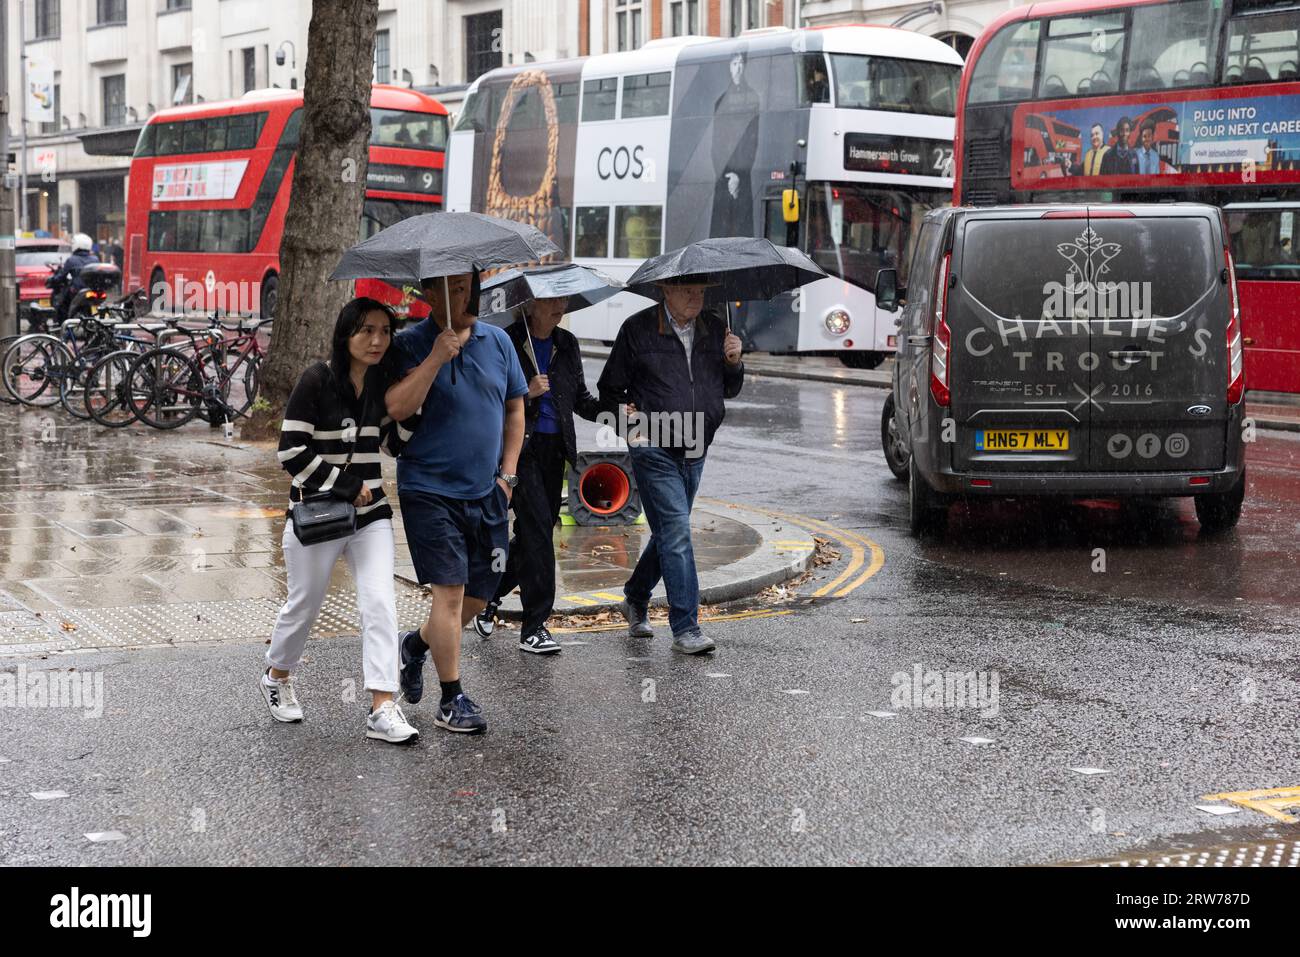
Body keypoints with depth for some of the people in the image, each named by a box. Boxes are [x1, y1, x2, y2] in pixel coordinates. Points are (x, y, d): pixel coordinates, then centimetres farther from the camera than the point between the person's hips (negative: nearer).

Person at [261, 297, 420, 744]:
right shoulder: (317, 381, -14)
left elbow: (396, 442, 10)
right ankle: (277, 677, 40)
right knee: (304, 605, 12)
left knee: (380, 603, -10)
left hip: (370, 514, 4)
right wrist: (344, 485, -16)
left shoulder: (383, 383, 2)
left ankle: (383, 710, -12)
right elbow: (292, 453, -15)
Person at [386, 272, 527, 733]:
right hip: (431, 490, -5)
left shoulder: (497, 341, 7)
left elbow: (515, 409, 16)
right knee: (450, 590, -10)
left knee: (479, 595, 10)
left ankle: (417, 644, 37)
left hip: (486, 493, 5)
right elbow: (396, 409, -21)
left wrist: (507, 474, 8)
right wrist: (437, 356, -24)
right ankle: (452, 701, 0)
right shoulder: (411, 344, -7)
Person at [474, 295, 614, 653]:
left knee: (535, 531, 10)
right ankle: (533, 628, -10)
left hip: (555, 449, 6)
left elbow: (579, 397, 15)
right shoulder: (508, 342, -5)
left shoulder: (566, 344, 13)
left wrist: (609, 410, -3)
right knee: (536, 527, -14)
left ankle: (490, 596, 33)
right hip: (521, 447, -6)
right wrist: (525, 393, -20)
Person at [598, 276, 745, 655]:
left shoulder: (715, 328, 9)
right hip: (654, 449, -6)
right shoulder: (638, 329, -5)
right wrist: (628, 414, -13)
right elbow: (609, 388, 3)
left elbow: (729, 390, 15)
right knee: (676, 531, -12)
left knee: (668, 533, 15)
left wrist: (733, 362, -4)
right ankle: (685, 629, -10)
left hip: (694, 452, 6)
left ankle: (635, 599, 37)